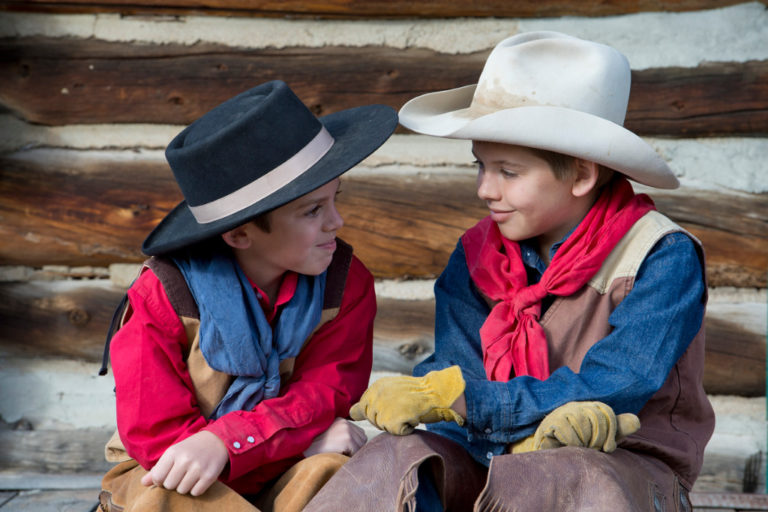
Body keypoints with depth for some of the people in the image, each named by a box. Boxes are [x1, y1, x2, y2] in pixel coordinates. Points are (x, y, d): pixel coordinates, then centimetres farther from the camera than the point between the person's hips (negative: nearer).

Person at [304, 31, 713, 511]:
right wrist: (540, 420, -30)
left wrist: (445, 396, -22)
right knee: (394, 459, -26)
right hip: (498, 458, 4)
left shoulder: (664, 258, -11)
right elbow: (459, 371, -6)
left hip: (627, 468, -3)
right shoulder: (475, 256, 3)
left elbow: (610, 392, -20)